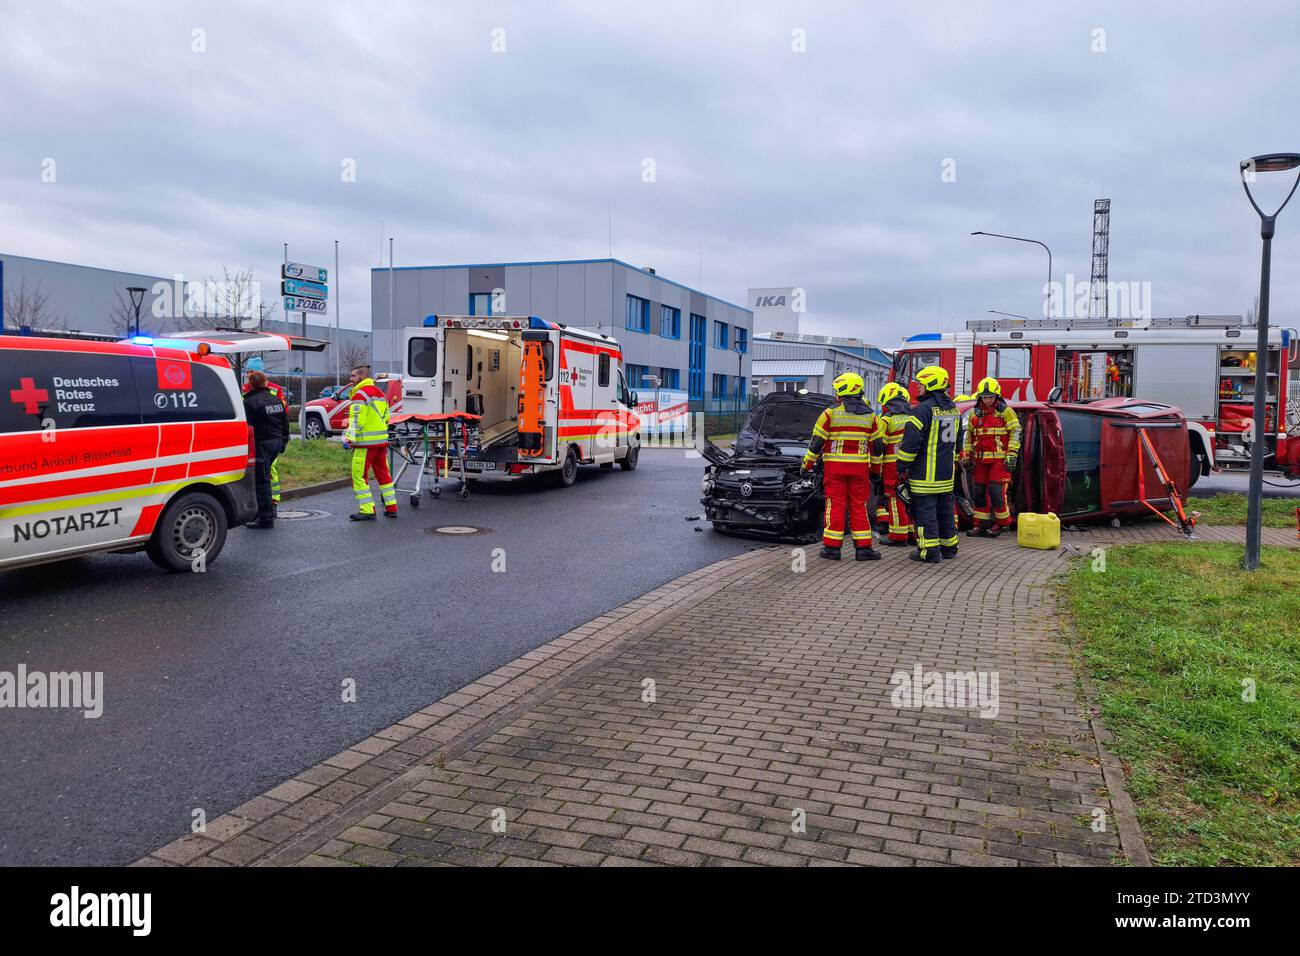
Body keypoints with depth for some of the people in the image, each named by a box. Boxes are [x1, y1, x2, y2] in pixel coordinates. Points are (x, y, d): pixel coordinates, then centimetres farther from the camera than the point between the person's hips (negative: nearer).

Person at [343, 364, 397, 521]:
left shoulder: (360, 395, -11)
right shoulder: (379, 392, 17)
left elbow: (356, 421, -19)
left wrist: (349, 438, -22)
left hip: (366, 442, -9)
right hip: (382, 440, 9)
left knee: (359, 476, -3)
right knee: (383, 474, 15)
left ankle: (367, 511, -5)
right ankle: (391, 508, 19)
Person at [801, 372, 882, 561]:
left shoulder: (831, 412, -4)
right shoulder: (870, 415, 7)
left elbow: (817, 441, -4)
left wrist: (807, 464, 6)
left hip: (835, 466, -2)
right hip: (860, 467, 3)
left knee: (835, 505, 1)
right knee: (859, 506, 7)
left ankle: (832, 547, 3)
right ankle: (863, 547, 6)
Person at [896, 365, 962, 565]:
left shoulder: (923, 409, -16)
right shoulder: (953, 409, 12)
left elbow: (911, 441, -19)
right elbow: (958, 441, 21)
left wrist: (902, 466, -10)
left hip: (925, 473, -8)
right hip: (947, 473, 8)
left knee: (925, 510, -2)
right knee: (946, 510, 17)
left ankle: (929, 551, -1)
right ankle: (949, 547, 26)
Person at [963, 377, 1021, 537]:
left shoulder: (1005, 411, -1)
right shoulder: (975, 413, 13)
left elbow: (1015, 432, -5)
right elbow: (969, 436, 20)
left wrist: (1012, 455, -12)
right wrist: (966, 455, 13)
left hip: (999, 459, -5)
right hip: (980, 459, 5)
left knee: (996, 491, -10)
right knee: (978, 491, 5)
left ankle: (1002, 522, 5)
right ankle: (981, 524, 14)